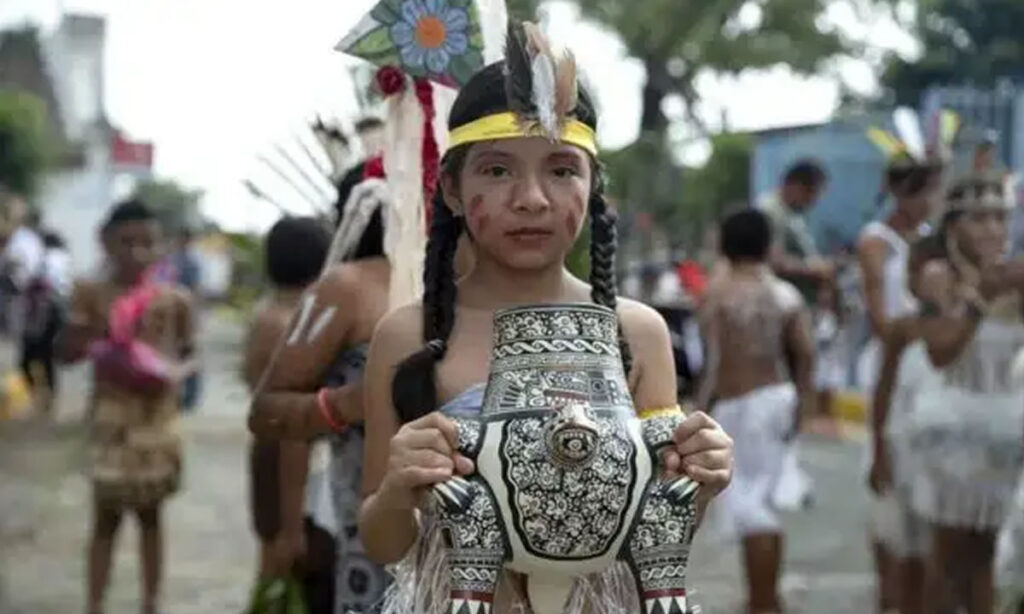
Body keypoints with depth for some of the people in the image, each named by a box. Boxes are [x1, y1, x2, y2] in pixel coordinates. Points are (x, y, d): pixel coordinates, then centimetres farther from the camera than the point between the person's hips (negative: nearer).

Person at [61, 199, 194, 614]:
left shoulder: (174, 300, -2)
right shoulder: (90, 293, -3)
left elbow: (187, 353, 10)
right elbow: (68, 352, -4)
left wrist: (174, 372, -8)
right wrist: (98, 331, -19)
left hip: (156, 419, 1)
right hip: (110, 419, -1)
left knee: (149, 514, 12)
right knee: (106, 515, 3)